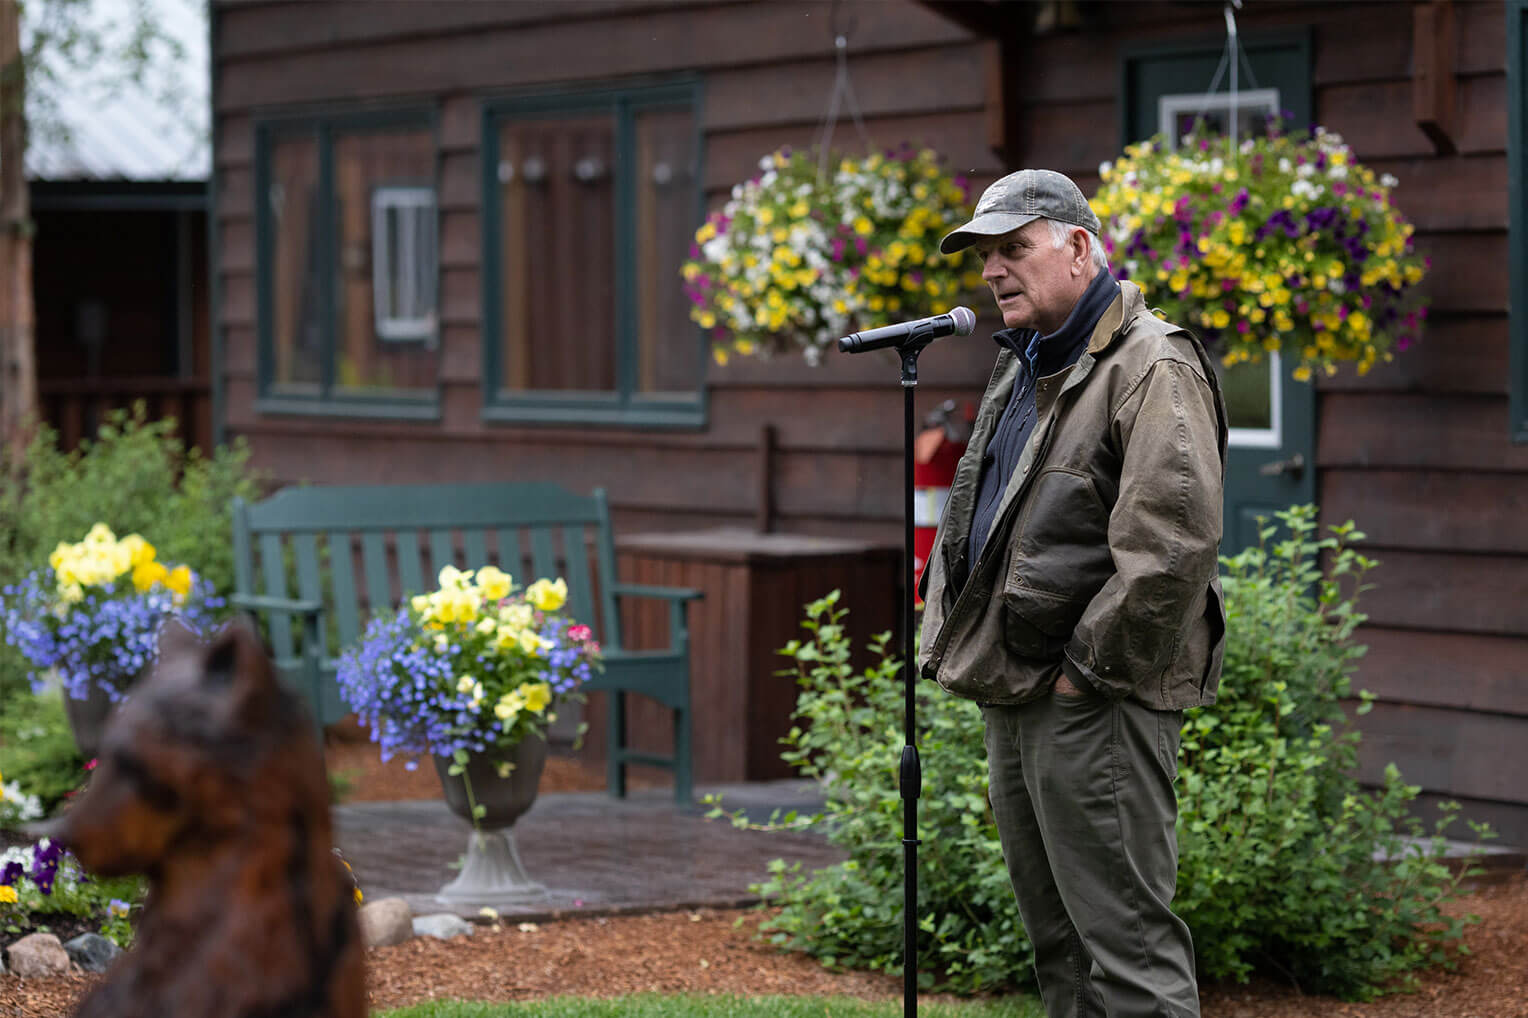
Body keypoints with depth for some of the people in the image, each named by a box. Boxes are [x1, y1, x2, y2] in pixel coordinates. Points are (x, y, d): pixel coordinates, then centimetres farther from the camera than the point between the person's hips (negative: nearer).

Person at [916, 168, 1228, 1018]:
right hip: (1019, 695, 10)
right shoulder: (1023, 367, 19)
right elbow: (973, 524, 29)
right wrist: (952, 638, 17)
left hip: (1097, 704, -10)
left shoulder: (1151, 367, -12)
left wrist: (1088, 668, -18)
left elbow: (1171, 543, -23)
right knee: (1060, 940, 15)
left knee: (1125, 935, -10)